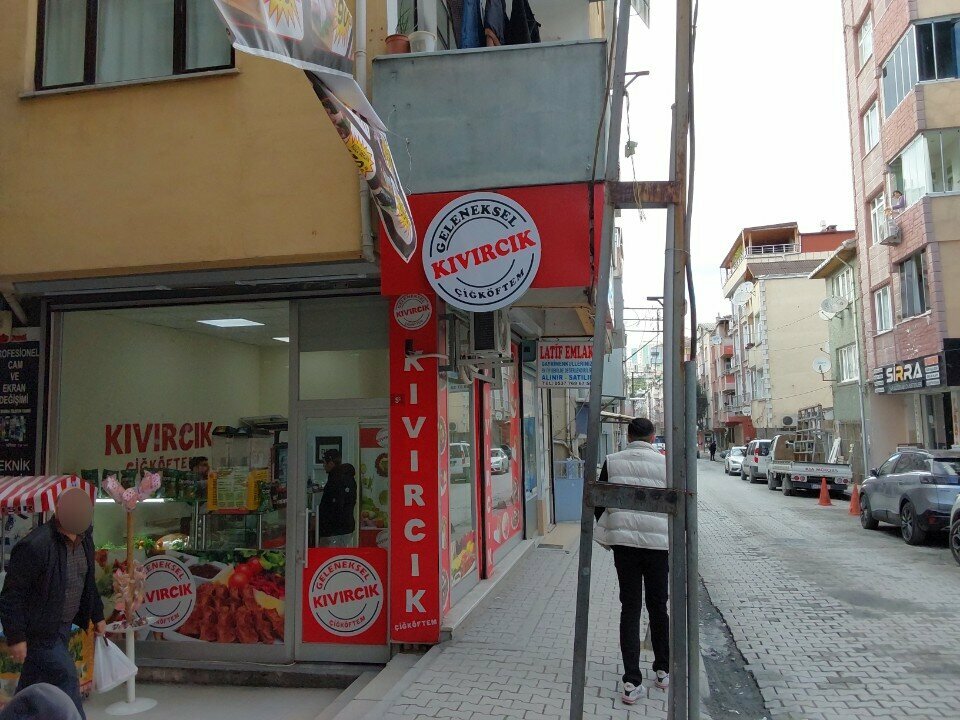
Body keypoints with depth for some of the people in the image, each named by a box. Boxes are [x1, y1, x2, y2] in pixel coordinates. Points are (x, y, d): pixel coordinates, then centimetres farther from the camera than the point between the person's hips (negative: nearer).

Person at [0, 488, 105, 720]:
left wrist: (97, 616, 17)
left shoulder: (85, 537, -1)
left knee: (33, 682, 19)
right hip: (40, 630, -7)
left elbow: (88, 582, 13)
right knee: (66, 679, -6)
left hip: (64, 626, 7)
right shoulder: (34, 546, -25)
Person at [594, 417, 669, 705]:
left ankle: (632, 682, 4)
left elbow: (599, 503, 4)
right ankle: (663, 671, 30)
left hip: (624, 542, 1)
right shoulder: (665, 463, -4)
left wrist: (607, 533, 17)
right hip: (658, 542, 0)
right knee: (658, 607, 15)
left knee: (629, 609, 6)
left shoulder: (612, 462, 0)